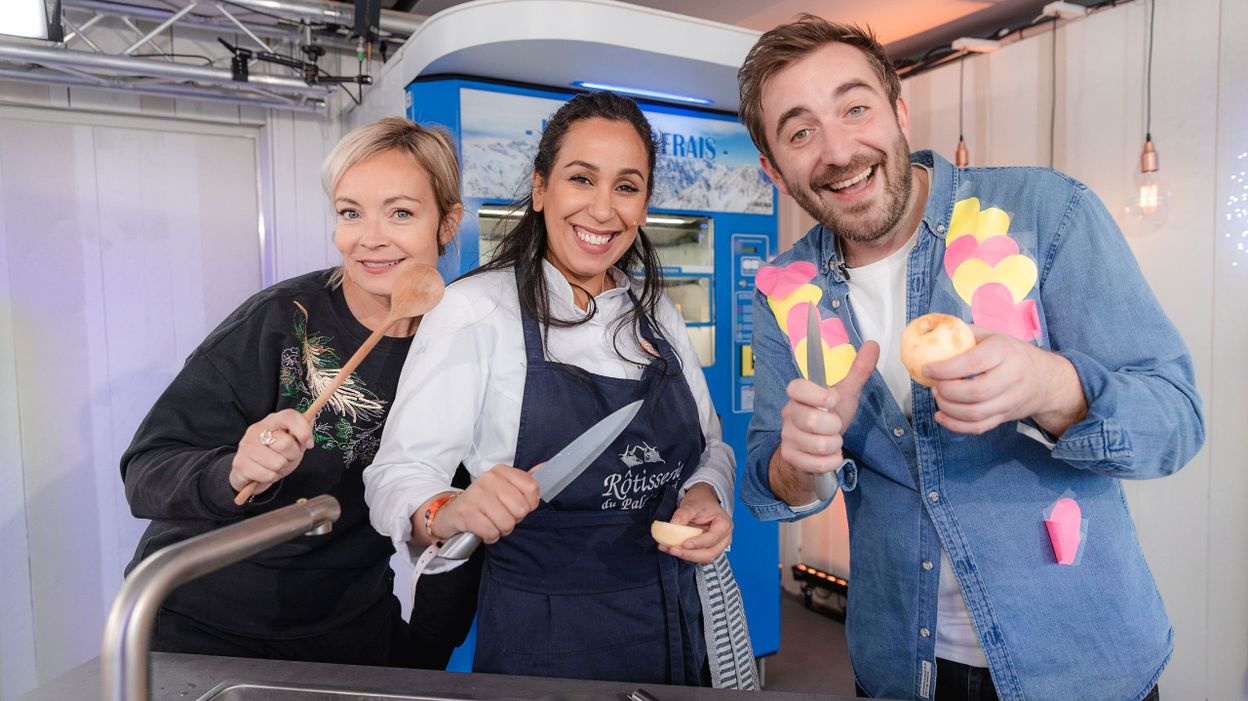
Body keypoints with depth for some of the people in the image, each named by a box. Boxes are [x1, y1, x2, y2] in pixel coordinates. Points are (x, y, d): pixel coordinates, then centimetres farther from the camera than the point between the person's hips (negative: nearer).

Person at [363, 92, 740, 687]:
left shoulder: (658, 313, 3)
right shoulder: (474, 309, -12)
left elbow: (710, 447, 11)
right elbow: (399, 475, -17)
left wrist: (704, 494, -10)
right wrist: (447, 514, -38)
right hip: (541, 643, -4)